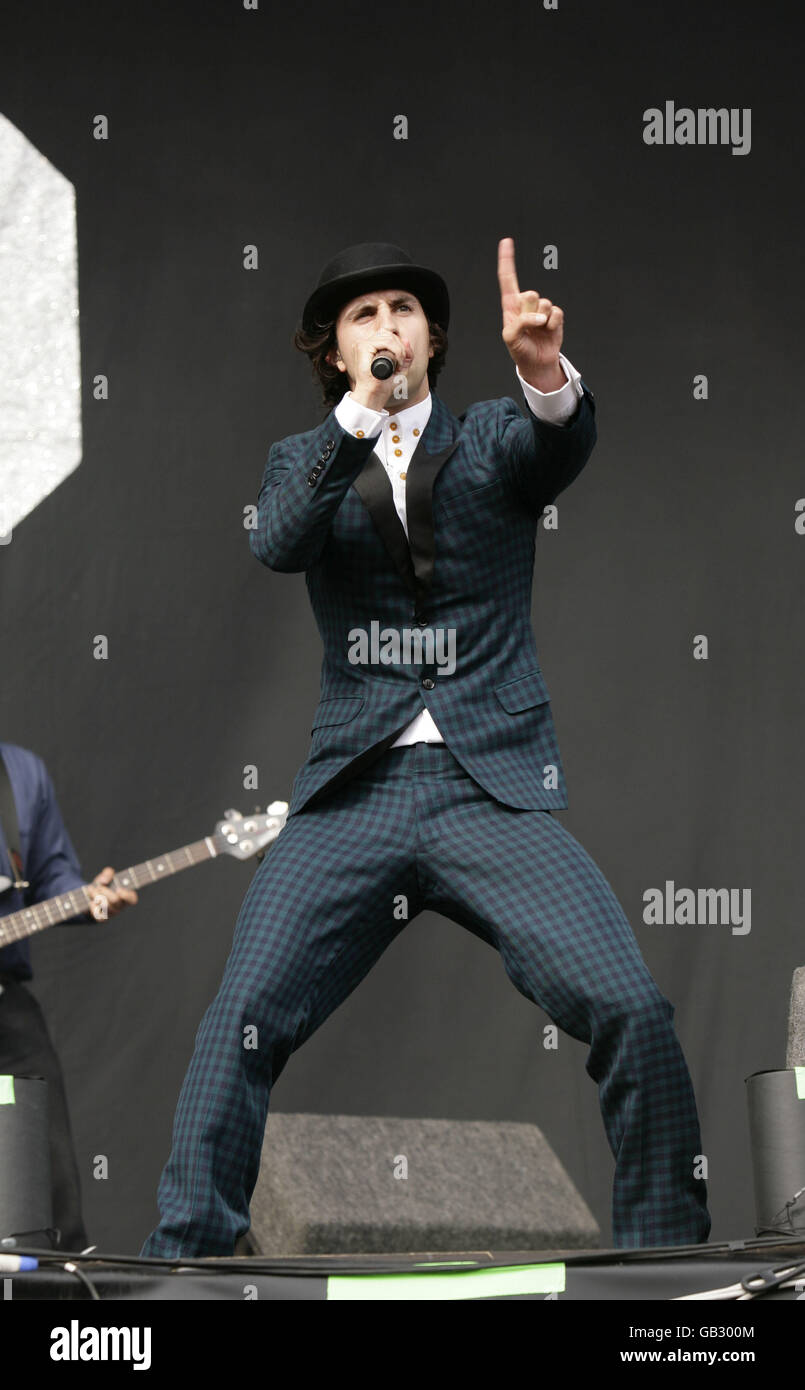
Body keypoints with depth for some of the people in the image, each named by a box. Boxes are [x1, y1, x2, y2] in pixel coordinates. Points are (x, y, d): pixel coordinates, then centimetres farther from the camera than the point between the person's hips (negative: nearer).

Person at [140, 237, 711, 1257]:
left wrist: (546, 372, -33)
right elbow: (277, 544, -5)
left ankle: (667, 1255, -5)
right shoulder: (304, 461, 17)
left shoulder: (494, 437, 14)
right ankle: (183, 1258, -8)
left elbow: (563, 448, -10)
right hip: (353, 791, 1)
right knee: (240, 1020, -16)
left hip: (493, 790, -1)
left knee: (632, 1010, -19)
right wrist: (361, 409, -15)